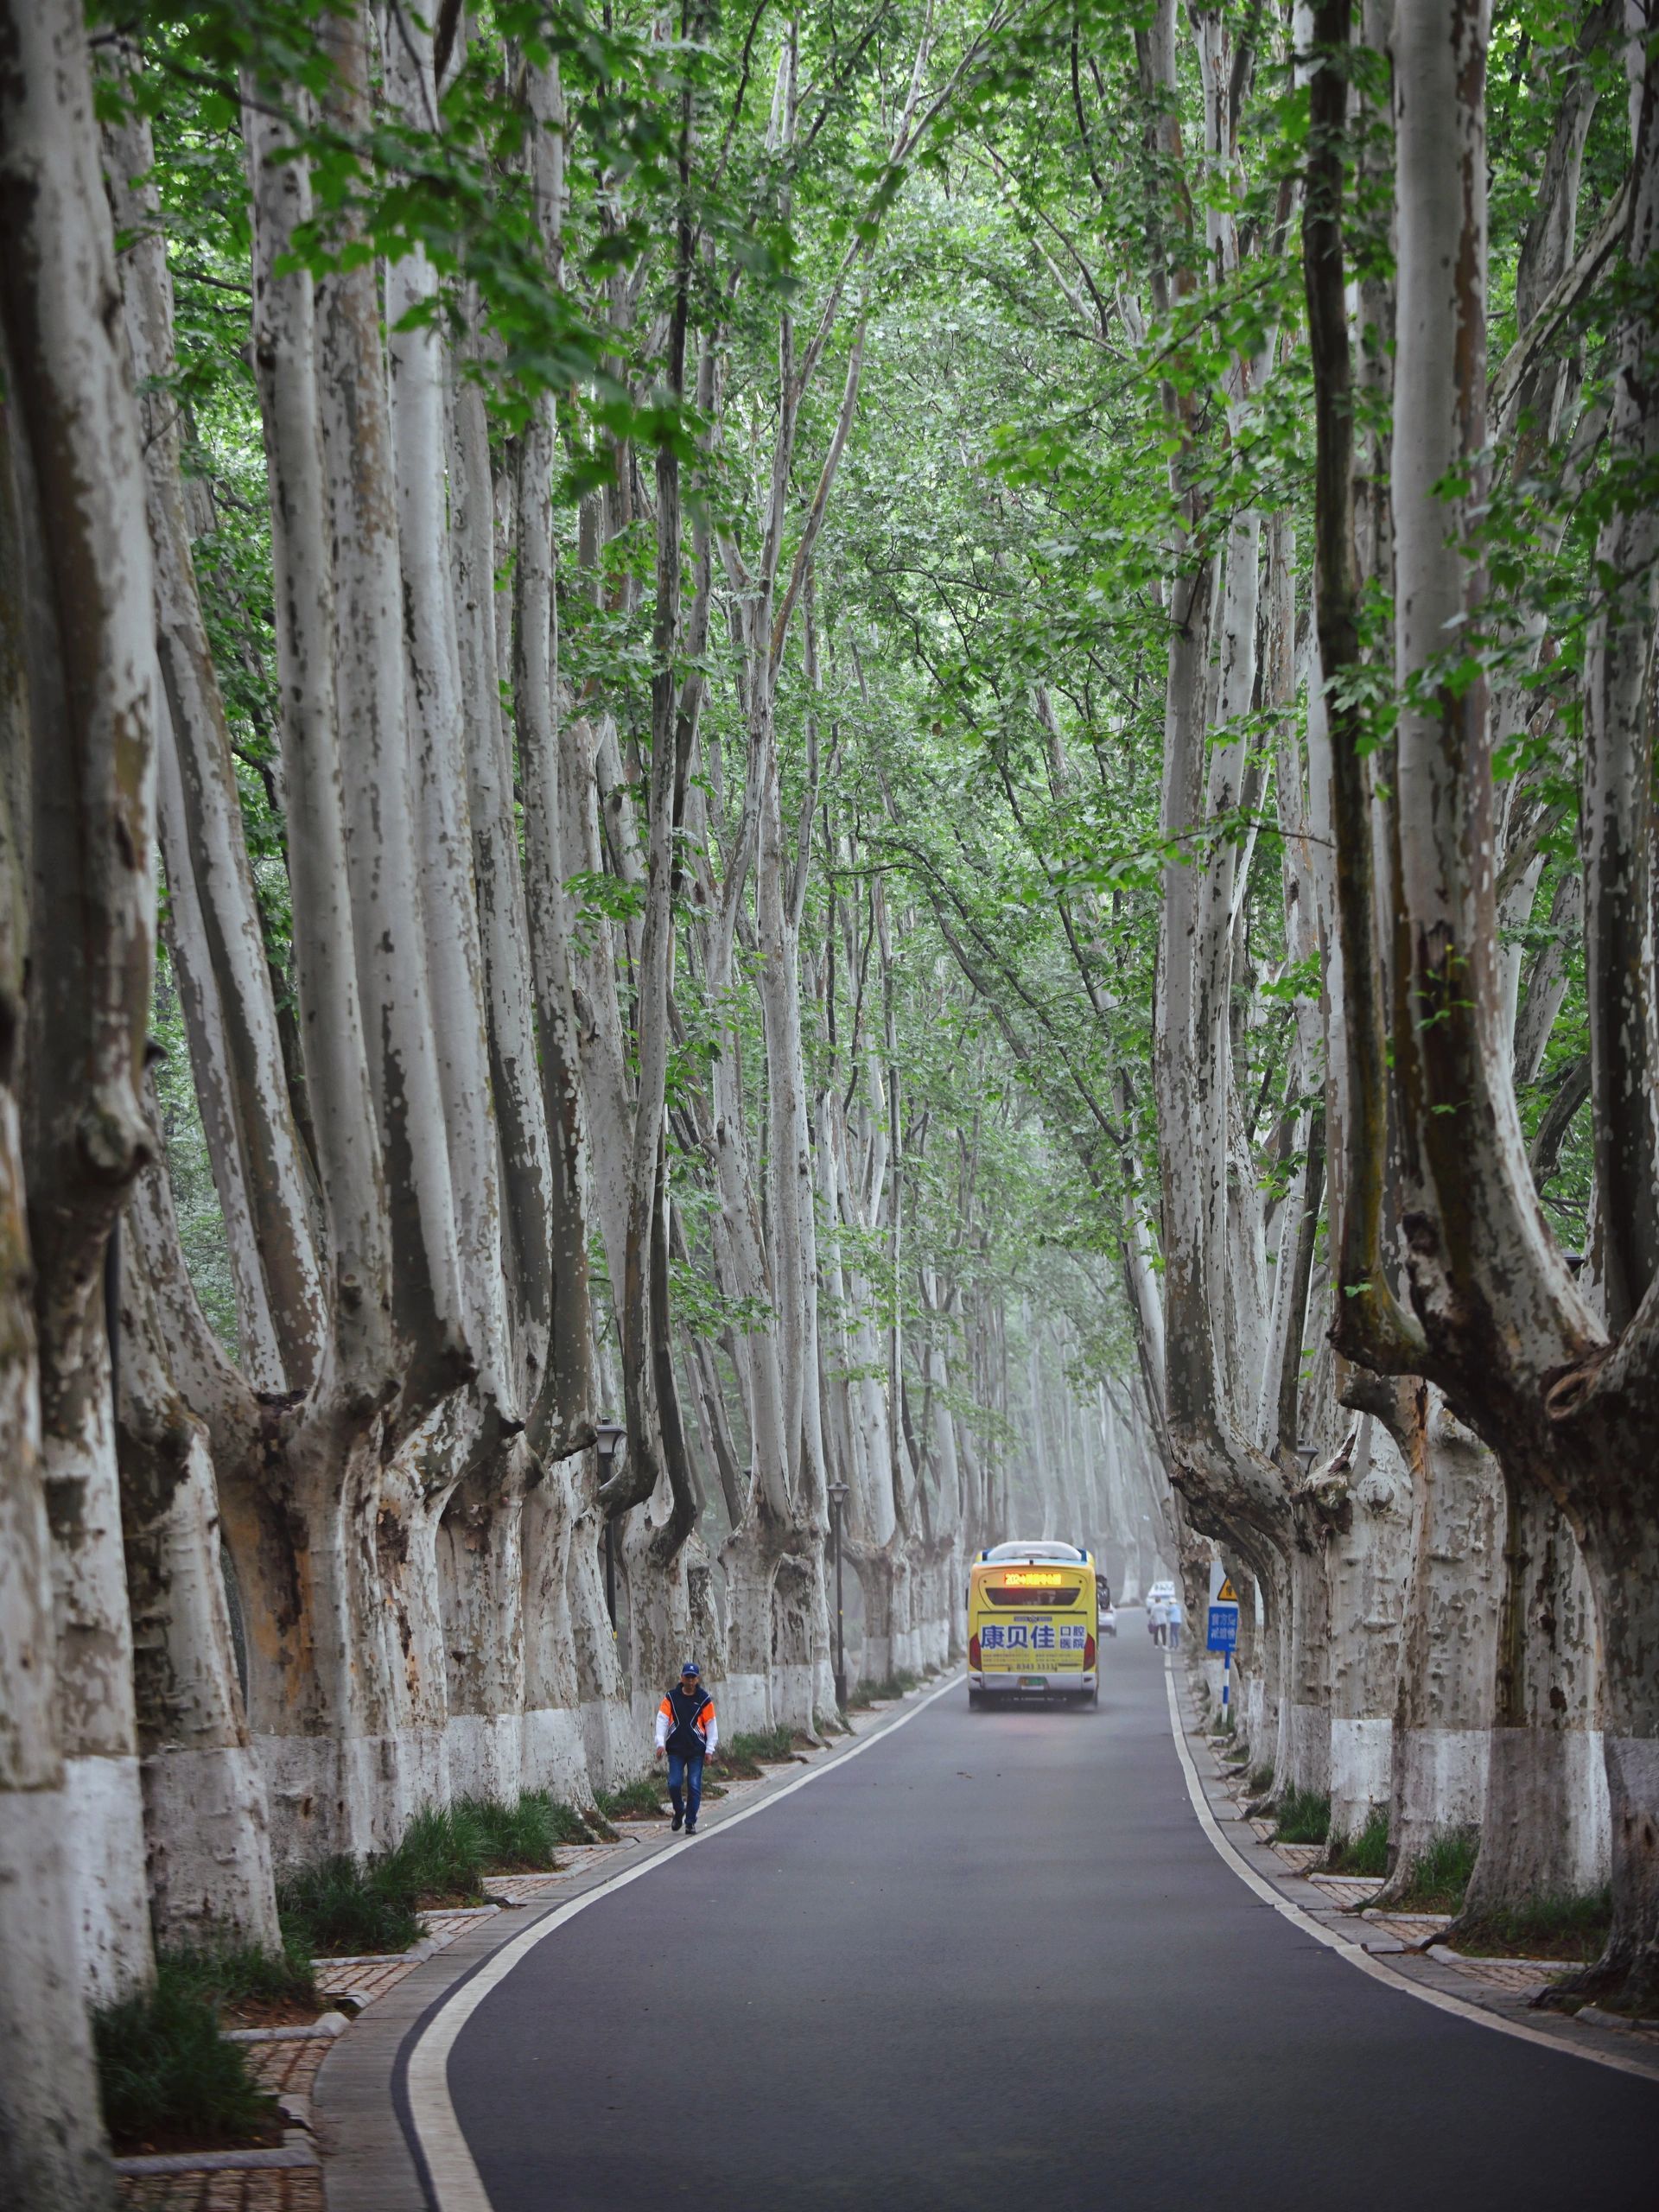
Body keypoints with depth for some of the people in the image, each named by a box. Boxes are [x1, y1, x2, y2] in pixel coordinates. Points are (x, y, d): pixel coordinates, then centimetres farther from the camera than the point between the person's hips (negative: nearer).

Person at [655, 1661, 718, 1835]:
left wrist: (710, 1749, -2)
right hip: (676, 1749, 1)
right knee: (674, 1784, -6)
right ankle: (679, 1812, 22)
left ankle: (691, 1822, 8)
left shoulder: (704, 1699, 0)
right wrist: (660, 1743, -12)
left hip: (696, 1750, -1)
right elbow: (662, 1719, -1)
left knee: (694, 1786, -2)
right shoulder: (671, 1697, 2)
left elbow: (711, 1725, 4)